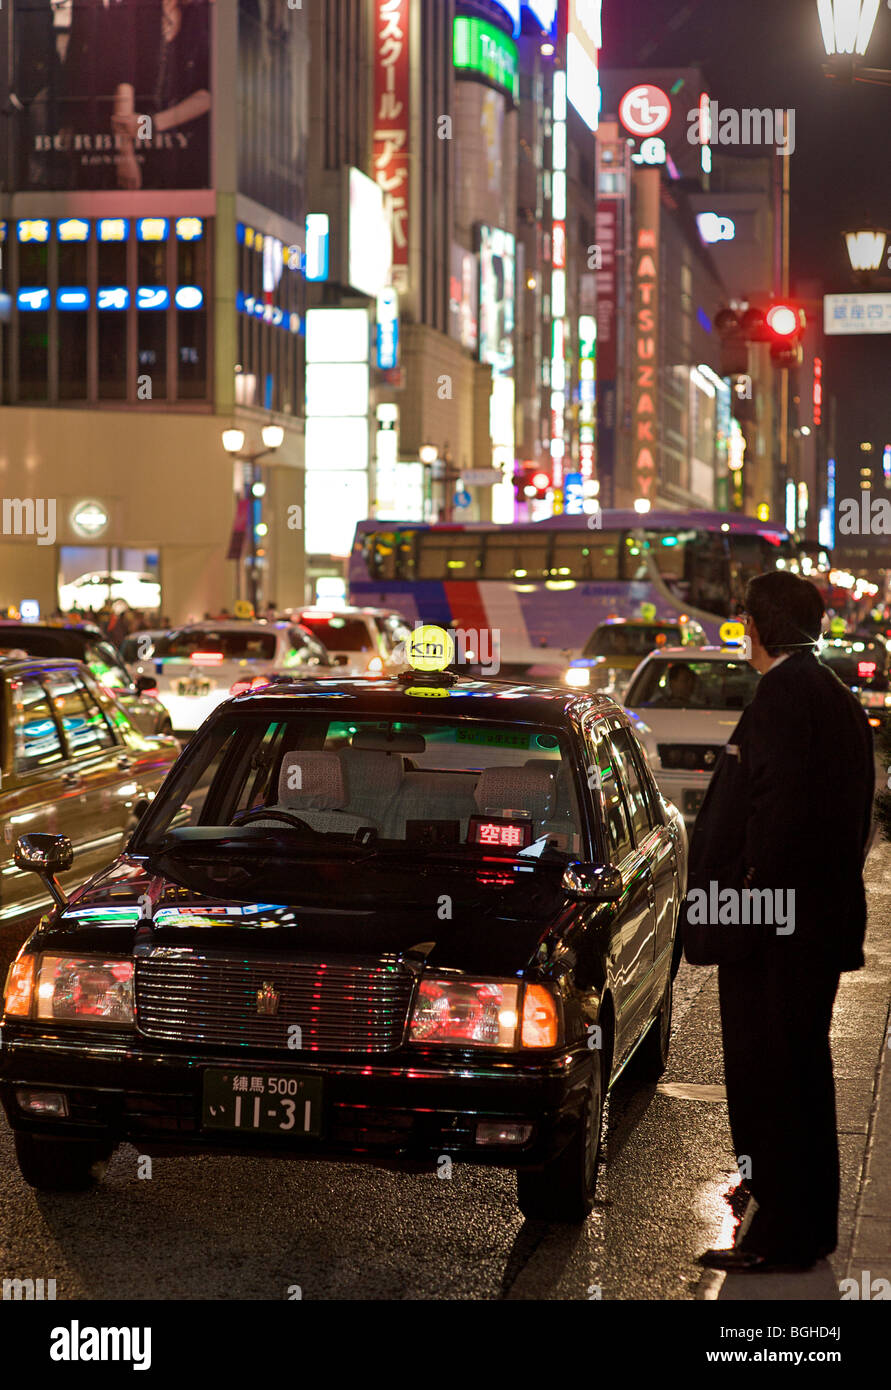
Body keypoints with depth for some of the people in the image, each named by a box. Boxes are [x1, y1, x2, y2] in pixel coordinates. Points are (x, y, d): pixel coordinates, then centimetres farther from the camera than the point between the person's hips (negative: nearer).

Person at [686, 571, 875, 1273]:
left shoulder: (785, 693, -16)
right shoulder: (837, 697, 15)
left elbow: (778, 809, -24)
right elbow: (854, 812, 18)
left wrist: (750, 896, -19)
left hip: (772, 926, -10)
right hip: (822, 917, 10)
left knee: (765, 1076, -4)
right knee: (802, 1070, 18)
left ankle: (779, 1235, 1)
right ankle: (809, 1226, 29)